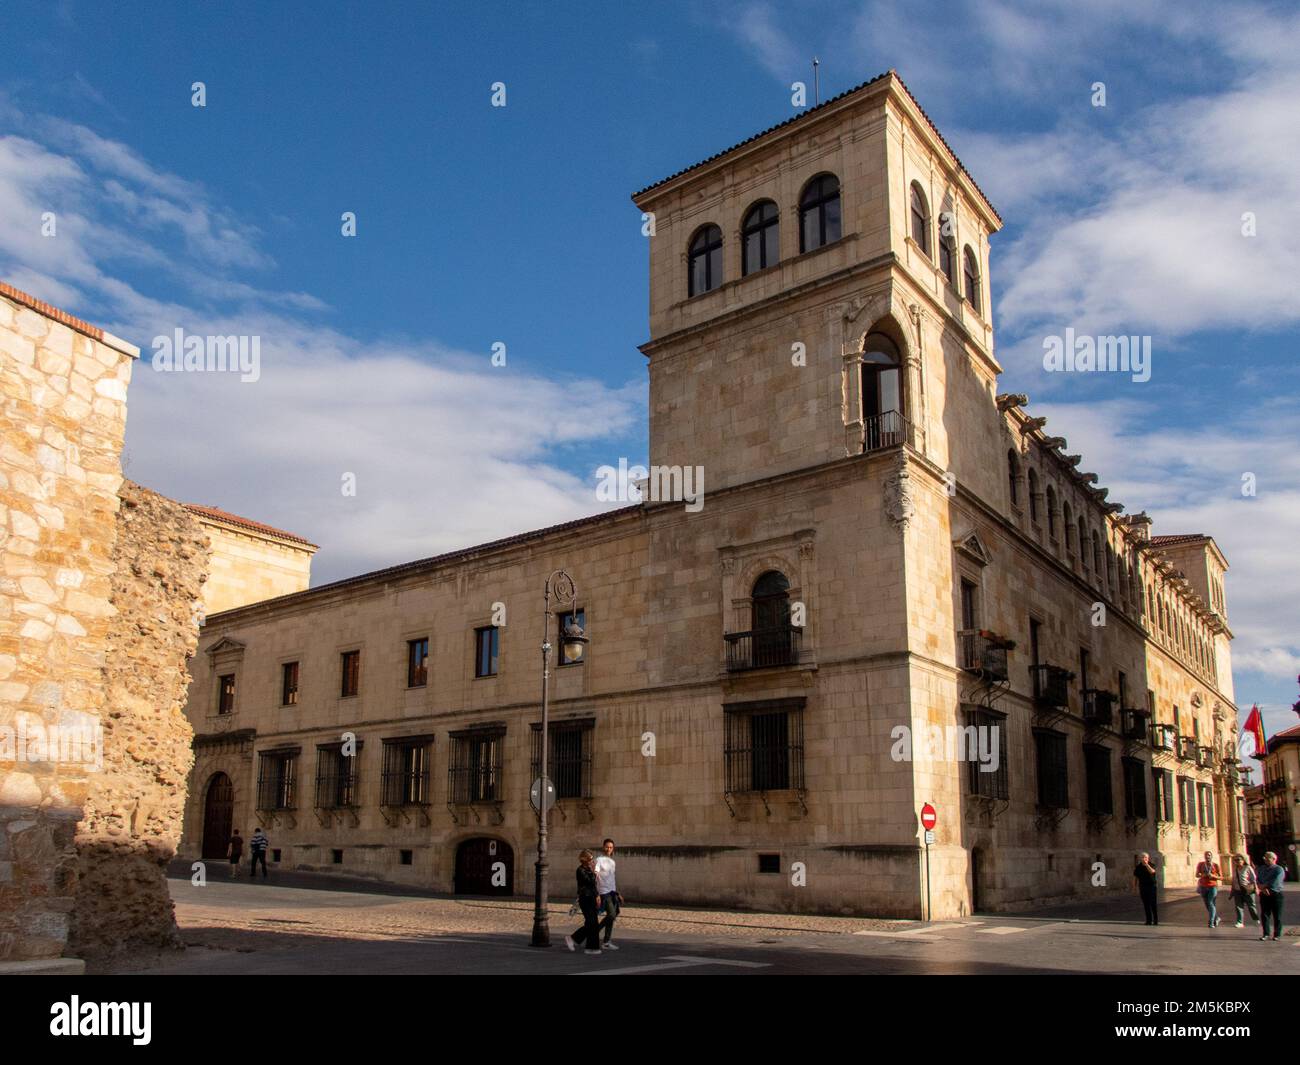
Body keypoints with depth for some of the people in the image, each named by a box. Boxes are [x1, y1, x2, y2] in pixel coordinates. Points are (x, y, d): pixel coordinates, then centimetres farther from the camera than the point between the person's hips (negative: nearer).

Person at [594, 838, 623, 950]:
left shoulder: (612, 861, 16)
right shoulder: (599, 860, -8)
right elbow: (595, 877, -16)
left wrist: (618, 894, 22)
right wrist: (596, 895, -23)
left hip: (612, 892, 8)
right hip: (604, 892, -8)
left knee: (611, 916, 5)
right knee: (612, 915, -14)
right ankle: (606, 943, -1)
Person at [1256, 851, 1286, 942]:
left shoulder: (1279, 869, -6)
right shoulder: (1261, 869, 12)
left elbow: (1274, 883, -17)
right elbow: (1257, 880, 5)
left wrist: (1263, 885, -8)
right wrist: (1263, 888, -14)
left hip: (1276, 894, -4)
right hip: (1264, 895, 4)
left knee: (1277, 916, 2)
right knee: (1264, 915, 4)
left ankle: (1277, 934, 11)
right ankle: (1266, 934, 11)